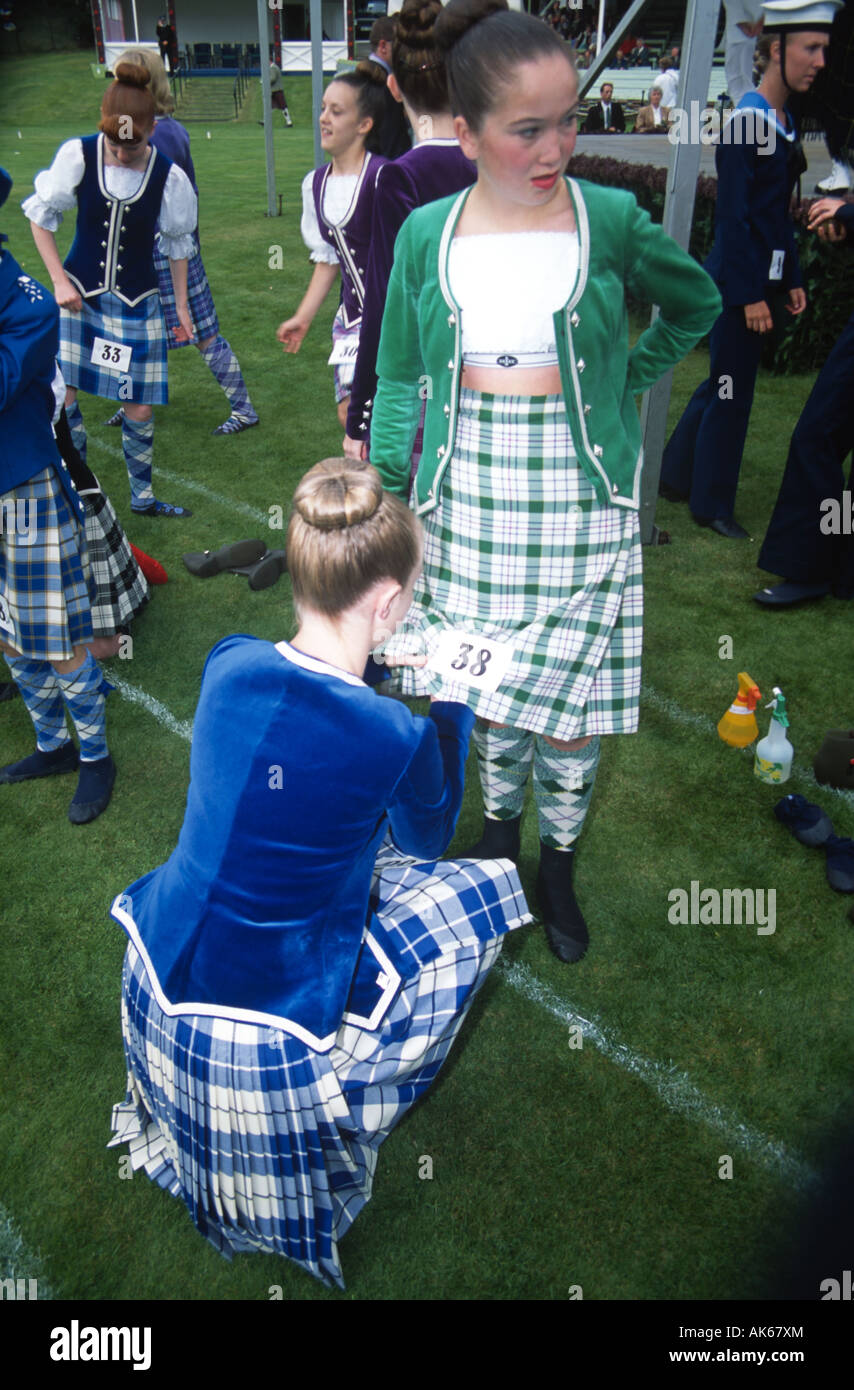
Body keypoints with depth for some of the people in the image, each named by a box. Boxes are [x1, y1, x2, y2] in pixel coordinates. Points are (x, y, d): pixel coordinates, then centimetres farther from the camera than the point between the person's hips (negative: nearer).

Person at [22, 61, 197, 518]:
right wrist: (59, 281, -5)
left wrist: (181, 302, 10)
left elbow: (178, 242, 6)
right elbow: (41, 214, 2)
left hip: (136, 304, 0)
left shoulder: (168, 176, -9)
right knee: (60, 395, -7)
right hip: (79, 295, 0)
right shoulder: (77, 155, -10)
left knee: (138, 407, 4)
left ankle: (142, 497, 24)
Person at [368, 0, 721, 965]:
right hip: (467, 504, 1)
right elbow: (399, 380, 7)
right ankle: (500, 828, 38)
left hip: (577, 507, -1)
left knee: (568, 705, 5)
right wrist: (385, 502, 3)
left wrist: (623, 382, 3)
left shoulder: (611, 219, -4)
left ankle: (559, 865, 30)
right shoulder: (426, 235, 0)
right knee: (488, 694, 10)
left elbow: (696, 306, 14)